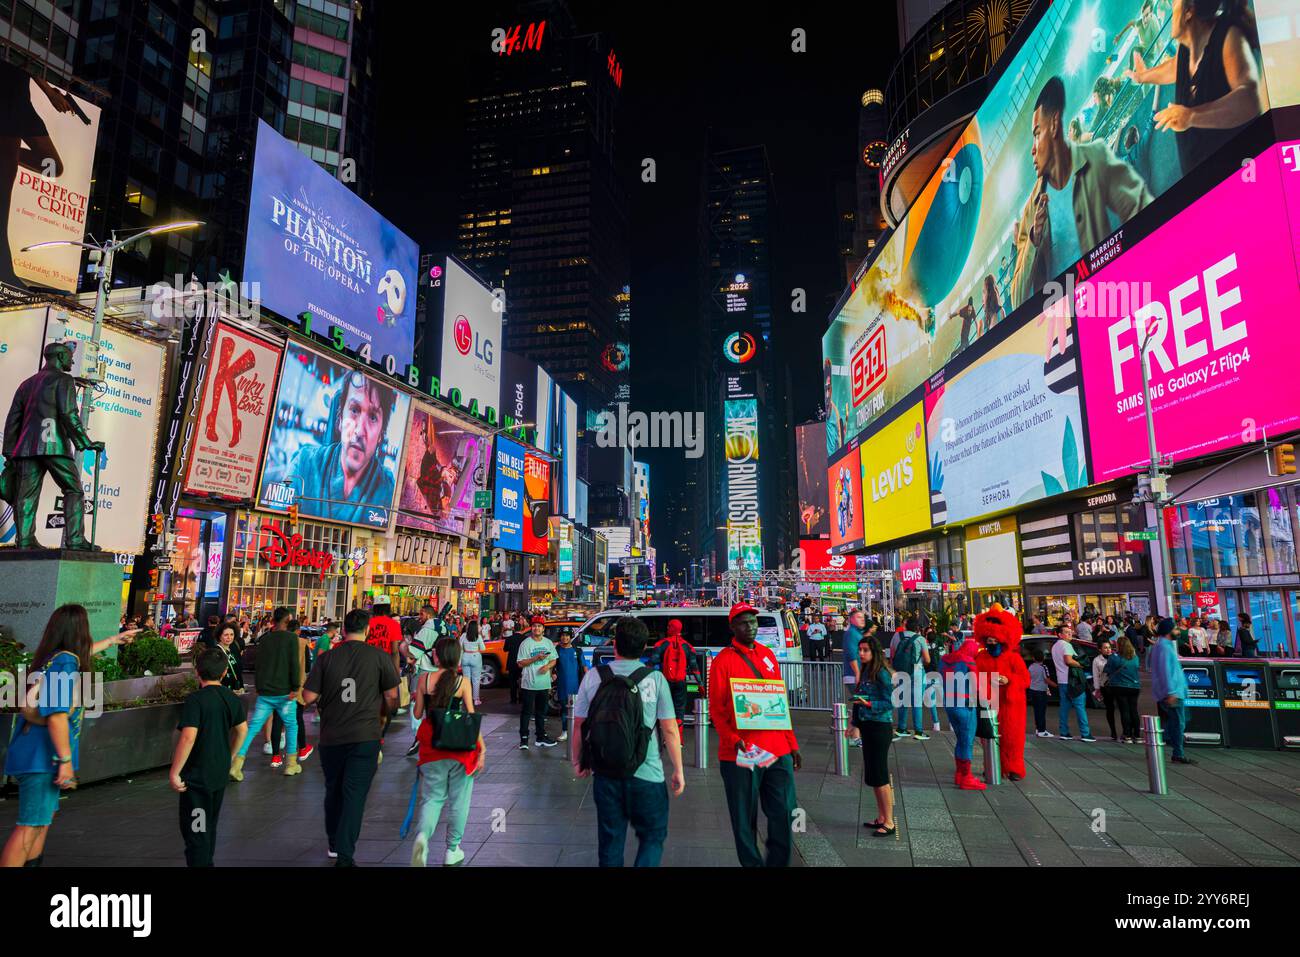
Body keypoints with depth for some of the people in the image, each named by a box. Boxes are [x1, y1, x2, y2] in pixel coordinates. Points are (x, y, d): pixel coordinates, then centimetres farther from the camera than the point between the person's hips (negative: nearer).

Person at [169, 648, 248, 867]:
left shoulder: (195, 700, -18)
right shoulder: (231, 698, 2)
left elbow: (188, 737, -26)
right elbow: (242, 730, 11)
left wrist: (175, 773, -19)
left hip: (197, 776, -7)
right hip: (221, 773, 7)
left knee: (195, 831, 4)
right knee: (209, 826, 23)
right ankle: (206, 860, 34)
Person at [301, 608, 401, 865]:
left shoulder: (327, 658, -2)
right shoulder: (379, 656, -7)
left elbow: (308, 697, -2)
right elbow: (392, 695, -3)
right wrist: (382, 715, 17)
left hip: (331, 736, 3)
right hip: (365, 735, -3)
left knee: (334, 790, 21)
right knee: (354, 794, 2)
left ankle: (335, 844, 37)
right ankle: (344, 855, -1)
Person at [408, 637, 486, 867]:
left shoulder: (424, 678, -3)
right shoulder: (463, 682, -8)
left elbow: (417, 713, 4)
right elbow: (471, 717, -8)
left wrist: (415, 699, 25)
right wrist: (482, 747, -3)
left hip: (431, 745, 2)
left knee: (432, 797, 13)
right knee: (458, 799, 13)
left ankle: (423, 835, -15)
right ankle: (452, 851, 22)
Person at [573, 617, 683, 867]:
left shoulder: (592, 677, -5)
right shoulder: (655, 679, -10)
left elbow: (578, 725, 0)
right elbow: (670, 730, -9)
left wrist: (577, 761, 14)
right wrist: (678, 770, 2)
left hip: (604, 774, 2)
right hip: (647, 776, -2)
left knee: (610, 840, 20)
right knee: (653, 837, 17)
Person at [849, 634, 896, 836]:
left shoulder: (882, 674, -15)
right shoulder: (865, 672, 10)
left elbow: (890, 703, -16)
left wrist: (868, 704, -28)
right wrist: (855, 725, 19)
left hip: (880, 728, -8)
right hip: (867, 727, 8)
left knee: (879, 776, -2)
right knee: (872, 775, 14)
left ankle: (889, 823, 8)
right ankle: (881, 818, 25)